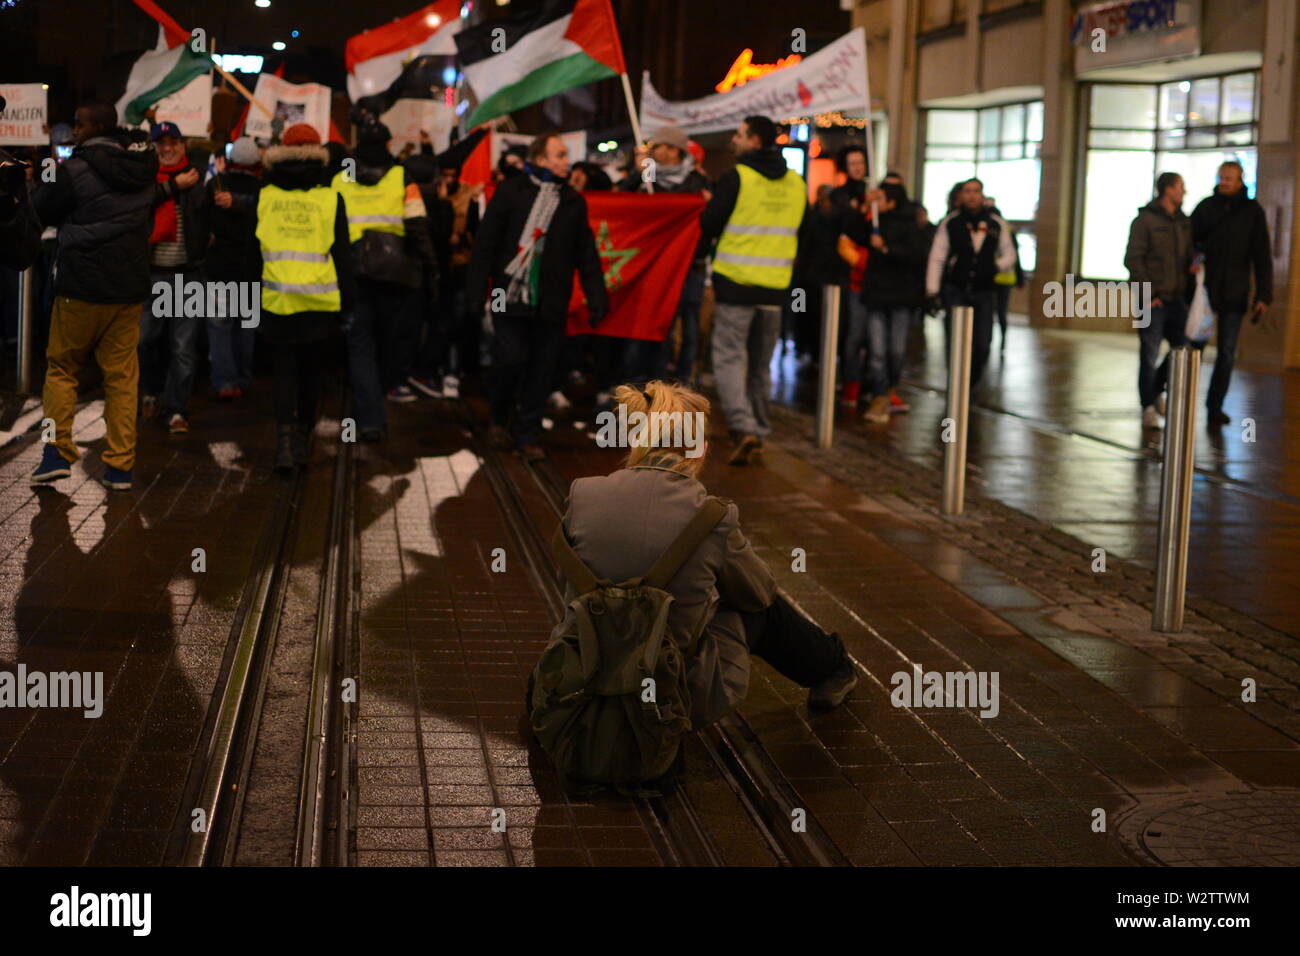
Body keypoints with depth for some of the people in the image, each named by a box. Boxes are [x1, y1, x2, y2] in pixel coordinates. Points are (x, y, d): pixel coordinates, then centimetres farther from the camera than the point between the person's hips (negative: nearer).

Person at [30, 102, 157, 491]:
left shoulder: (75, 170, -10)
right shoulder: (142, 172, 8)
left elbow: (41, 211, 1)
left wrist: (49, 180, 17)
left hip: (81, 286, -4)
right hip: (129, 287, 4)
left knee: (61, 367, 10)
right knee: (122, 375, 6)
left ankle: (58, 451, 0)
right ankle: (120, 465, 5)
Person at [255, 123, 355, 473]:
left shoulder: (264, 197, 1)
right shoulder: (330, 198, -2)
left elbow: (252, 250, 8)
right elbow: (342, 254, 0)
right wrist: (348, 300, 7)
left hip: (277, 301, 0)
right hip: (321, 302, 0)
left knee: (284, 372, 6)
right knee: (311, 372, 14)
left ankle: (285, 437, -13)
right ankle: (303, 440, 23)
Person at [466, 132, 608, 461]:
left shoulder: (573, 201, 11)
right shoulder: (510, 191, -1)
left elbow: (586, 254, 12)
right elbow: (485, 244, -2)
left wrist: (597, 296, 4)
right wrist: (476, 293, -7)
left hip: (551, 304, 3)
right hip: (510, 296, -3)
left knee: (541, 369, 4)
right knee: (510, 360, -7)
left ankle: (527, 435, 15)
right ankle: (500, 419, 19)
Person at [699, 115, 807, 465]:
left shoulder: (737, 177, -11)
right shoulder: (796, 183, 7)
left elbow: (708, 225, -8)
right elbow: (800, 231, 16)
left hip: (736, 282, -5)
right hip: (775, 285, 5)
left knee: (729, 357, -2)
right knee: (760, 363, 14)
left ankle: (743, 427, -18)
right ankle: (758, 430, 18)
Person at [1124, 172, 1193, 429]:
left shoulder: (1184, 222, 12)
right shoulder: (1145, 220, -6)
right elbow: (1132, 260, -10)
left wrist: (1192, 264, -3)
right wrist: (1150, 294, -13)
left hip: (1176, 299, 6)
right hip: (1152, 301, -6)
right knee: (1150, 355, -2)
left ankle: (1156, 390, 25)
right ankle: (1148, 408, 5)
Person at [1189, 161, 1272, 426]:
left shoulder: (1253, 211, 1)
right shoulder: (1205, 207, 2)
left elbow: (1262, 257, 1)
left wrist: (1264, 296, -5)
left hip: (1234, 295, 0)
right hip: (1204, 291, 0)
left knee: (1227, 353, 3)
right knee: (1194, 347, 1)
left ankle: (1215, 407, 11)